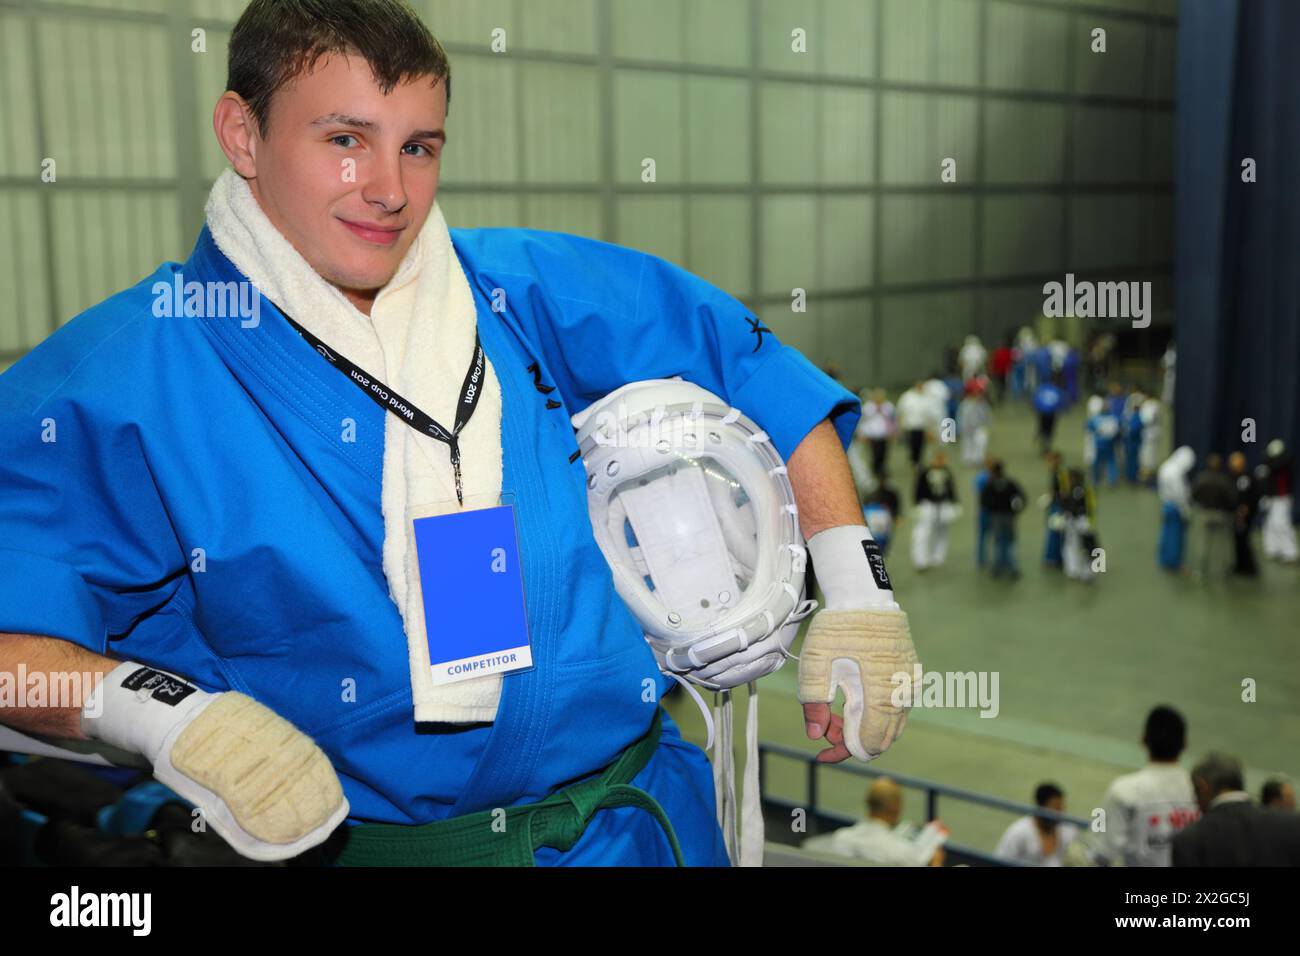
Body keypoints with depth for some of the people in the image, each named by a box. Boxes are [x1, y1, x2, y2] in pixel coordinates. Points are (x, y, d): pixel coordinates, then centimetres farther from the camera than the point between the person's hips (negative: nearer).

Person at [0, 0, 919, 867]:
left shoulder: (527, 291, 1)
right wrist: (164, 712, -33)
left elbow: (757, 373, 9)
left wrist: (857, 596, 4)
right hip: (353, 839, 0)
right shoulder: (113, 379, -9)